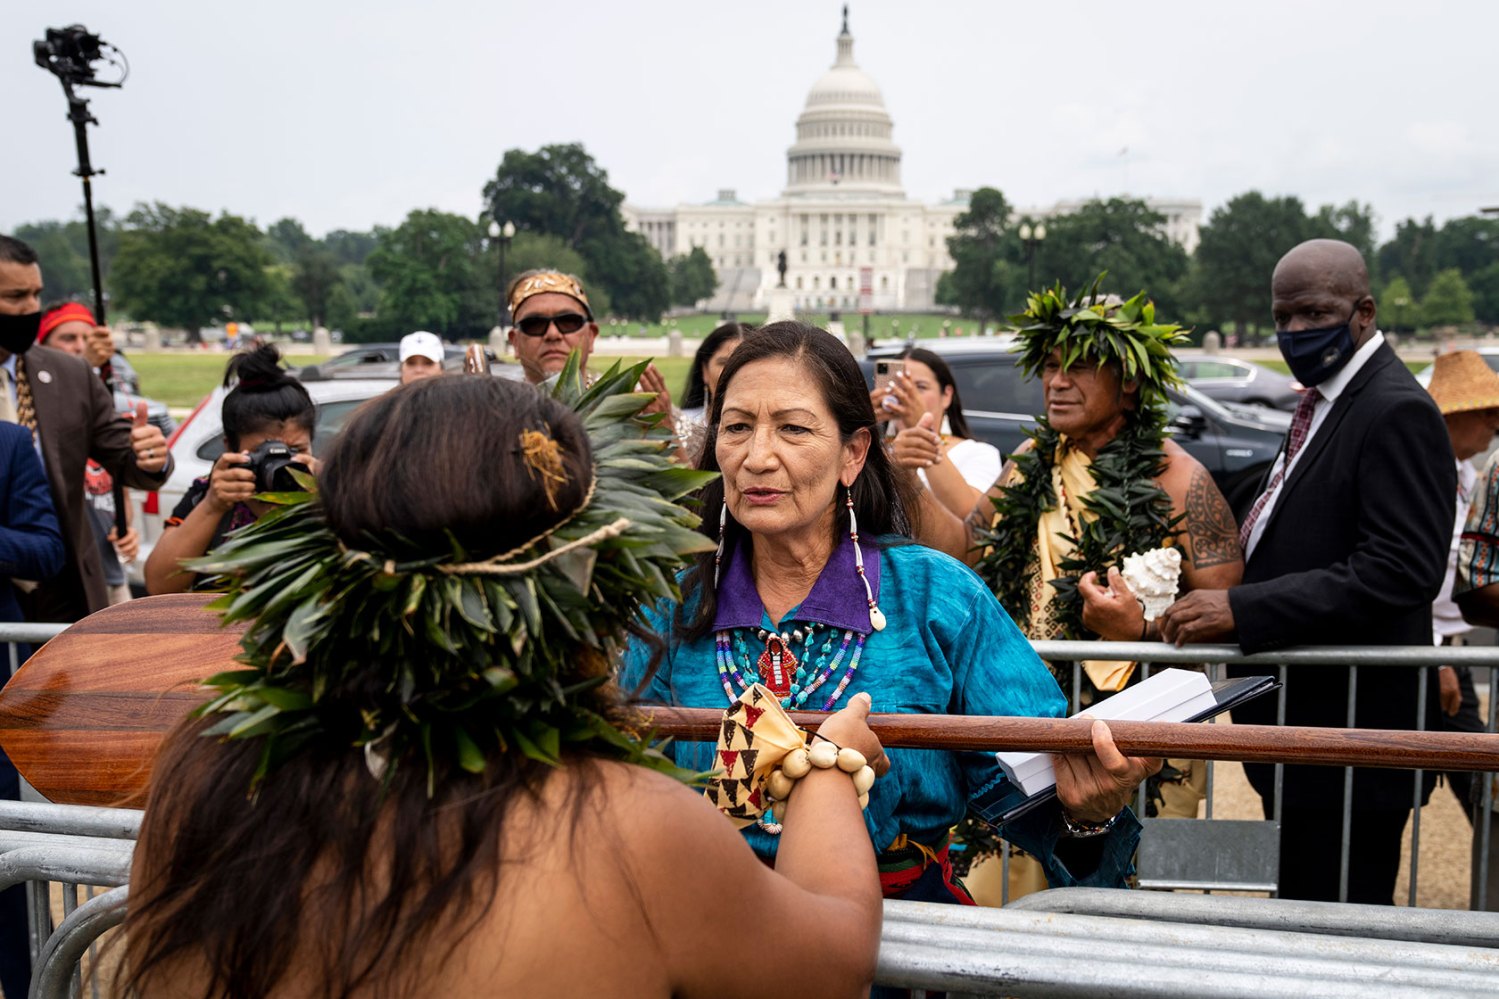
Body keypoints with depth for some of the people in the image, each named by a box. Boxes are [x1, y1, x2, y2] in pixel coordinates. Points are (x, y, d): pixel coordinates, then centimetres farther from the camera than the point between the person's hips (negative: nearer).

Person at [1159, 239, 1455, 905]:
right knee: (1301, 908, 20)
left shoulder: (1397, 412, -16)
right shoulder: (1320, 406, 15)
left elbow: (1403, 568, -26)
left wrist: (1241, 610, -28)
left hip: (1349, 729, -10)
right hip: (1300, 724, 10)